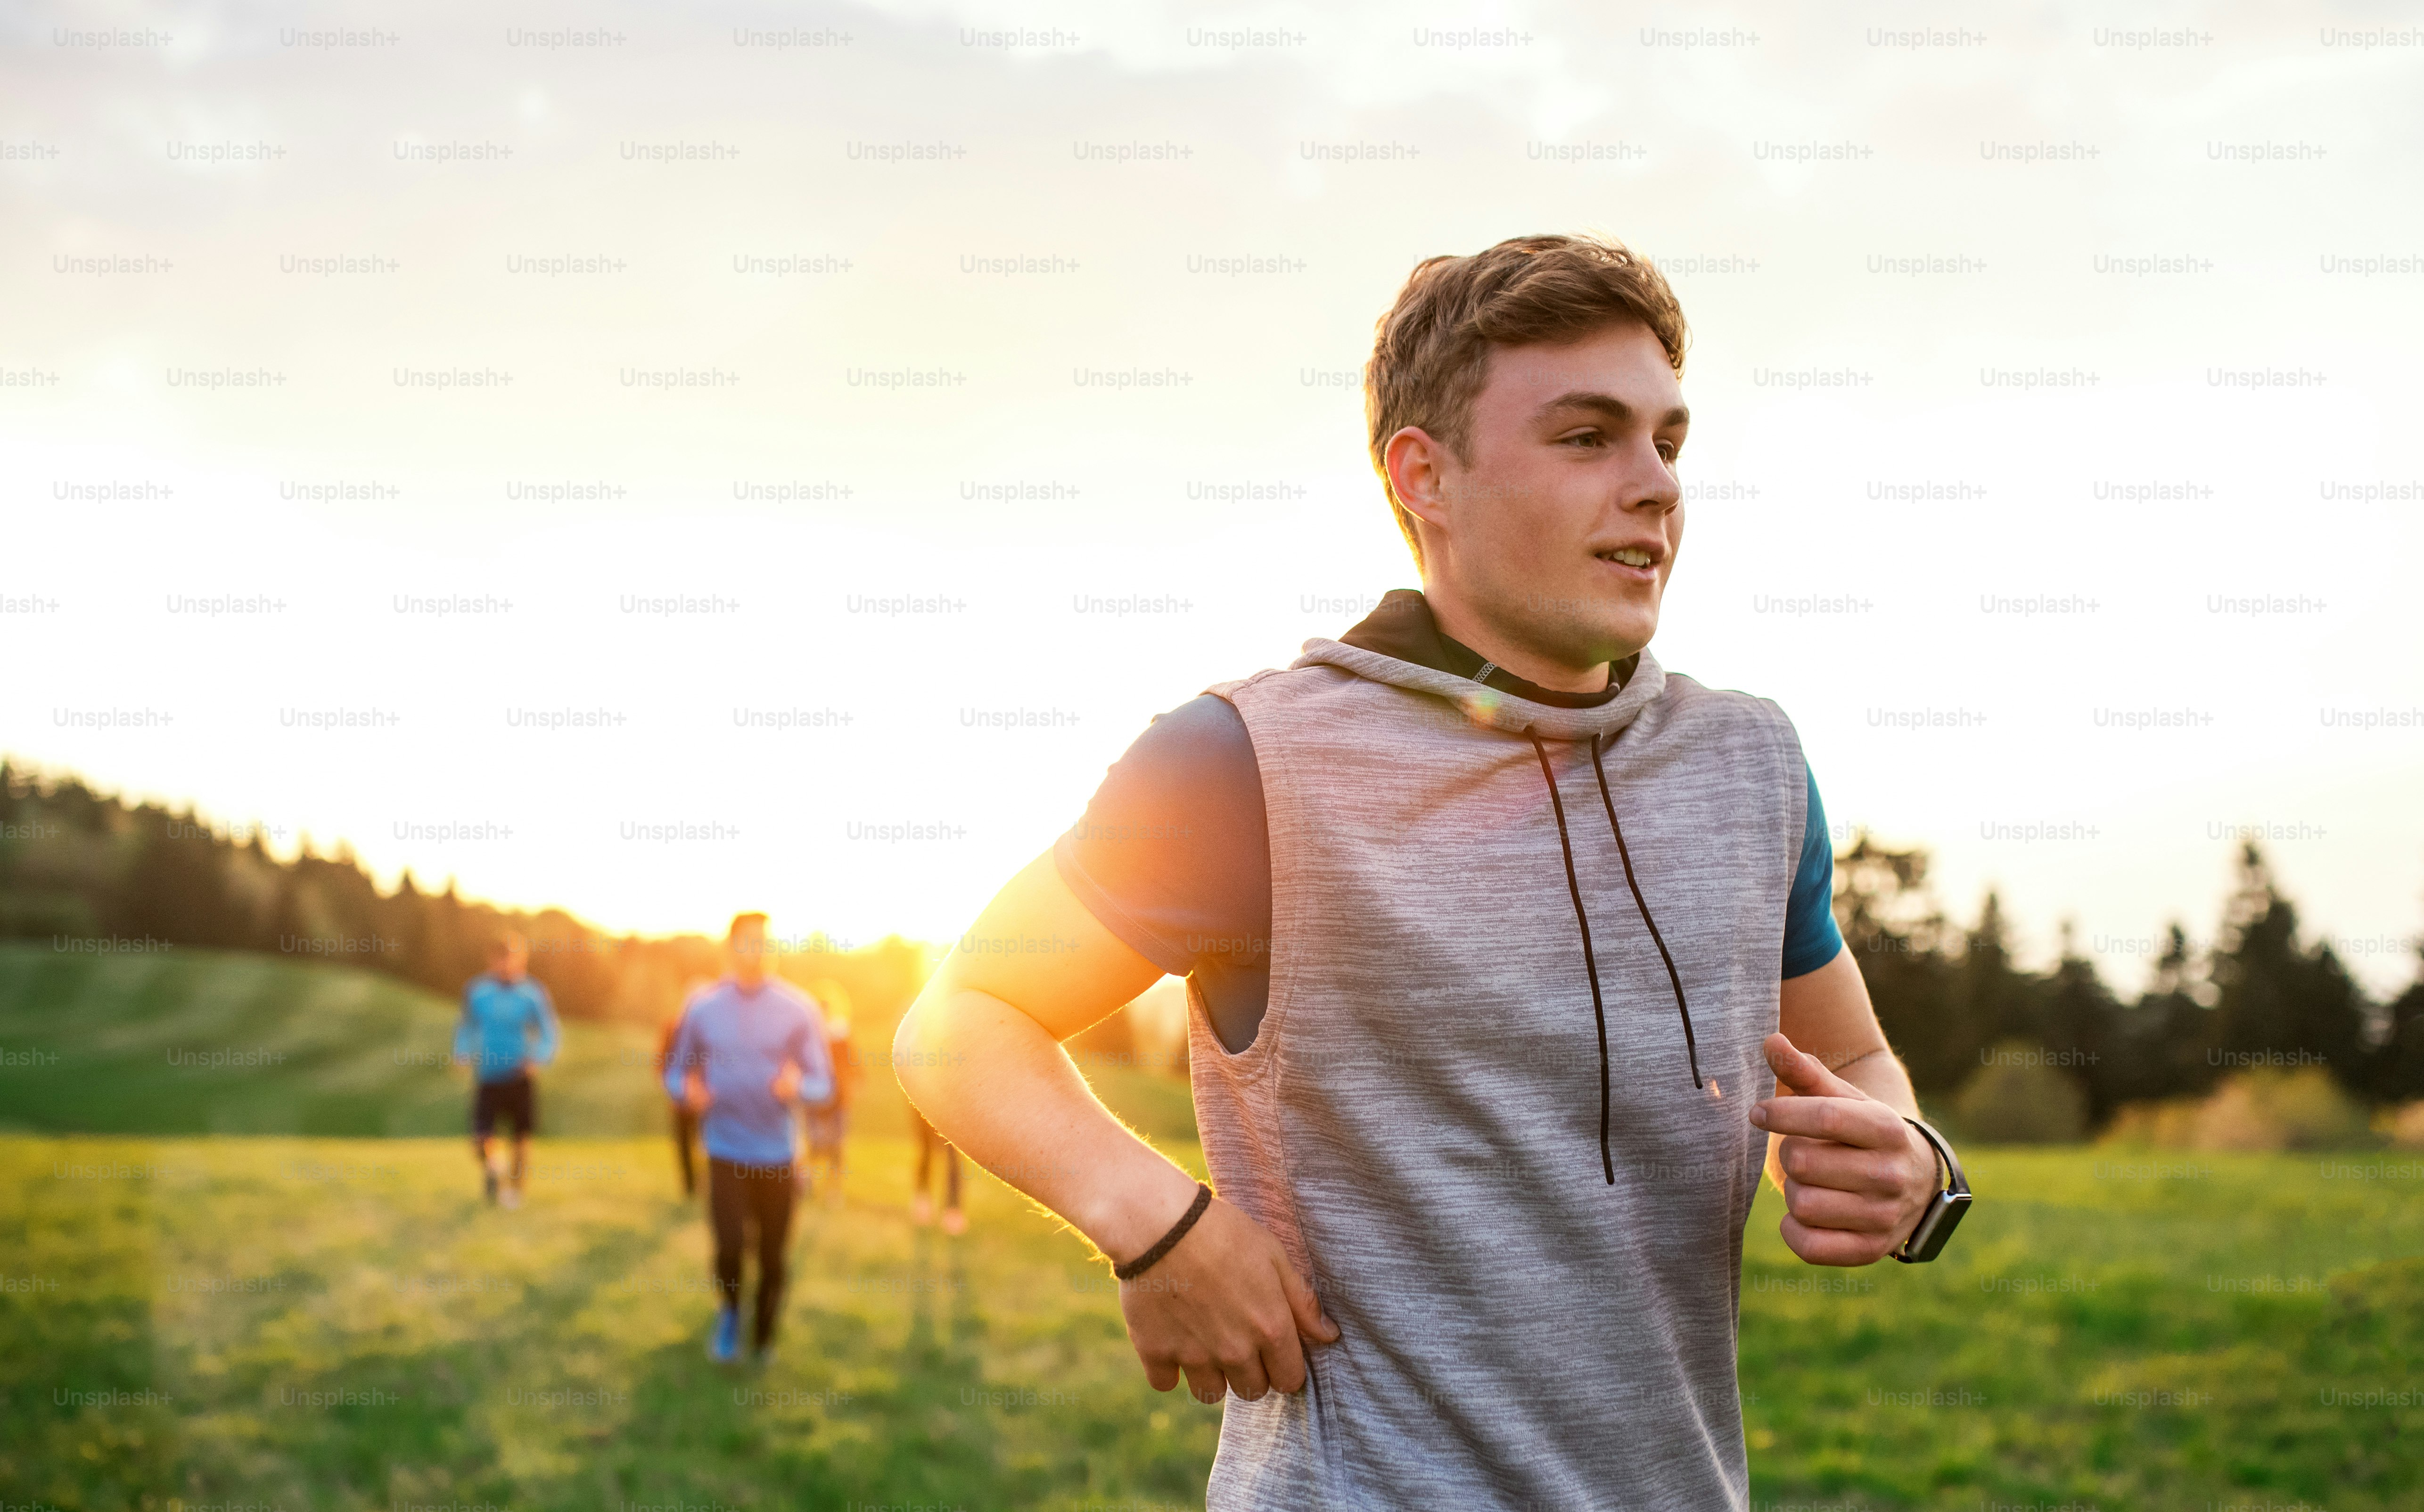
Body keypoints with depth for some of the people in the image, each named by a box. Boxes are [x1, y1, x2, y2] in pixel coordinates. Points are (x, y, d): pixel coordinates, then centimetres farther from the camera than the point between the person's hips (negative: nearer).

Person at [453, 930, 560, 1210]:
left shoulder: (534, 993, -4)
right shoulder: (477, 990, 1)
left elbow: (551, 1035, 1)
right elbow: (467, 1026, 17)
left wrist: (538, 1059, -17)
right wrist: (462, 1053, -1)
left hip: (521, 1077, 0)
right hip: (487, 1078, 0)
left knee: (522, 1137, 6)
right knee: (481, 1142, -13)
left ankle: (514, 1188, 31)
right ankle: (489, 1164, 21)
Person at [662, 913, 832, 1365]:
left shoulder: (797, 1008, -1)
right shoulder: (703, 1006, 2)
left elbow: (823, 1082, 0)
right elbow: (675, 1072, 9)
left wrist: (798, 1085, -23)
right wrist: (687, 1089, -14)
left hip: (779, 1154, 0)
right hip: (726, 1152, 0)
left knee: (772, 1256, 4)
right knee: (729, 1247, -12)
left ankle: (763, 1340, 28)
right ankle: (729, 1311, 20)